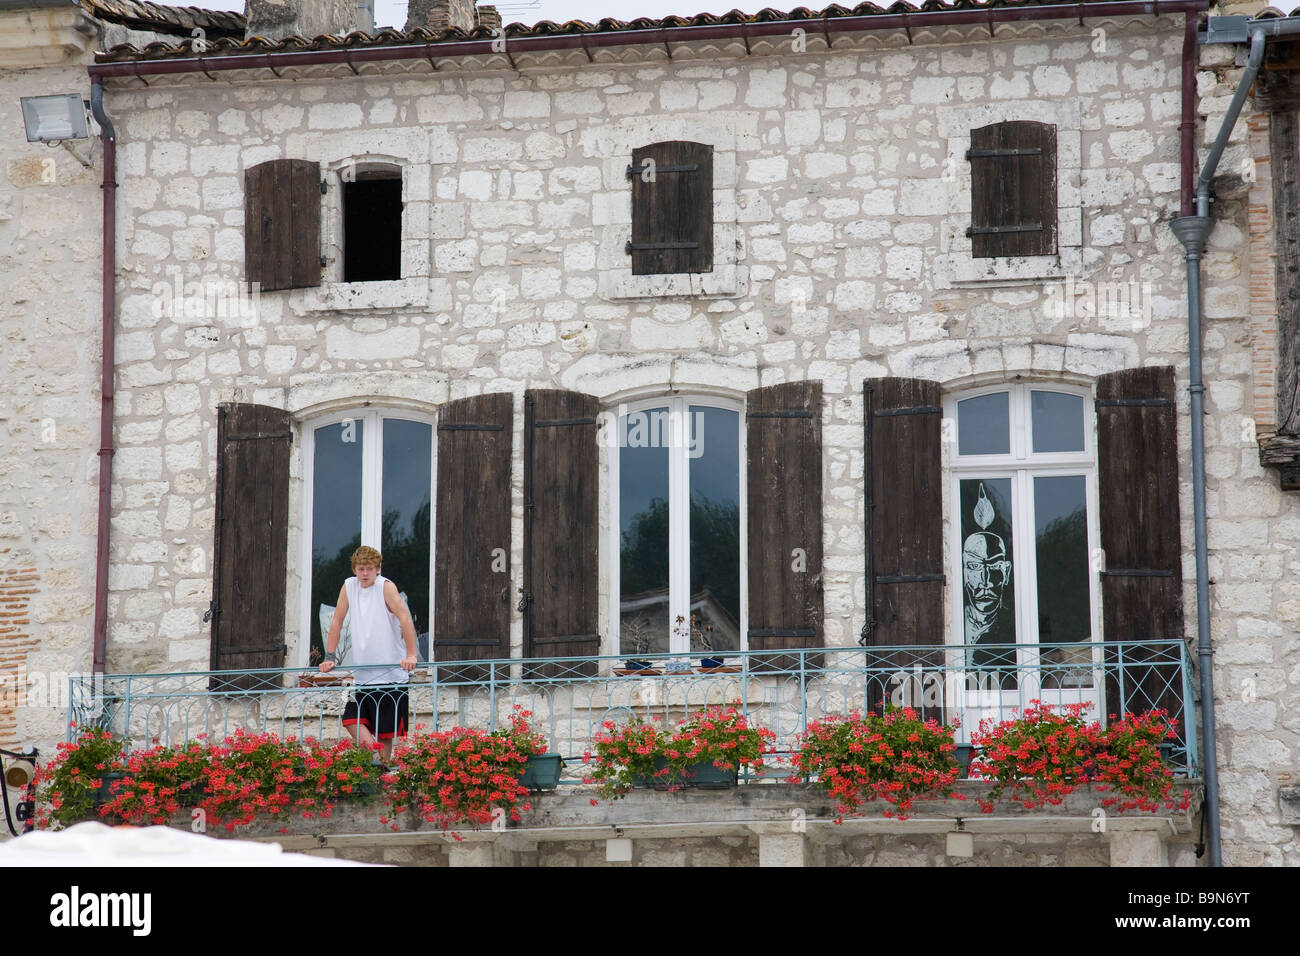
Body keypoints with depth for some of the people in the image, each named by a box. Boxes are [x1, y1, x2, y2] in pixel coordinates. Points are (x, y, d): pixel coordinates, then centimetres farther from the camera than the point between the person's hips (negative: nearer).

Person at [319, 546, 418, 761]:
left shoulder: (386, 587, -8)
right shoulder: (348, 586, 6)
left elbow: (405, 619, -17)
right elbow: (337, 622, 11)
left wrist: (411, 655, -27)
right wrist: (330, 657, 5)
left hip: (390, 673, -5)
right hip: (362, 673, 5)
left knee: (384, 731, 0)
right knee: (351, 720, -9)